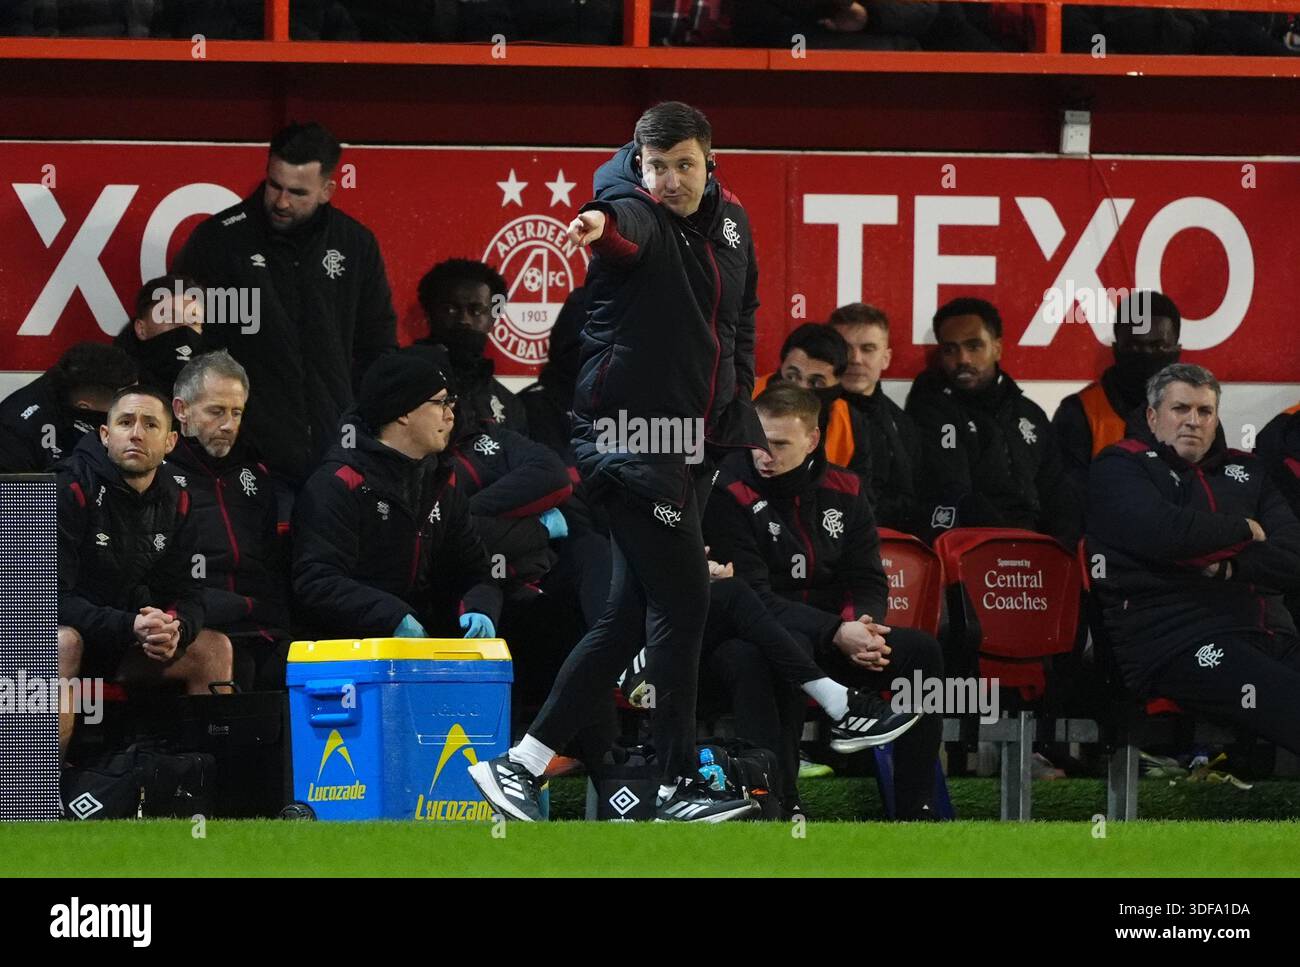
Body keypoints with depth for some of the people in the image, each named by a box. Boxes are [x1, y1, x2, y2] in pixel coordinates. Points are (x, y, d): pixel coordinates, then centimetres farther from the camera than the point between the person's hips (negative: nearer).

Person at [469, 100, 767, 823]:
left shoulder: (730, 219, 10)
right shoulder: (635, 210, -12)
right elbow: (628, 220, -39)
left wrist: (740, 404, 21)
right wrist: (602, 222, -62)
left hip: (695, 437, 8)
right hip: (630, 433, -8)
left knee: (631, 616, 8)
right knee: (683, 600, -10)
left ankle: (522, 763, 12)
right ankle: (681, 785, -3)